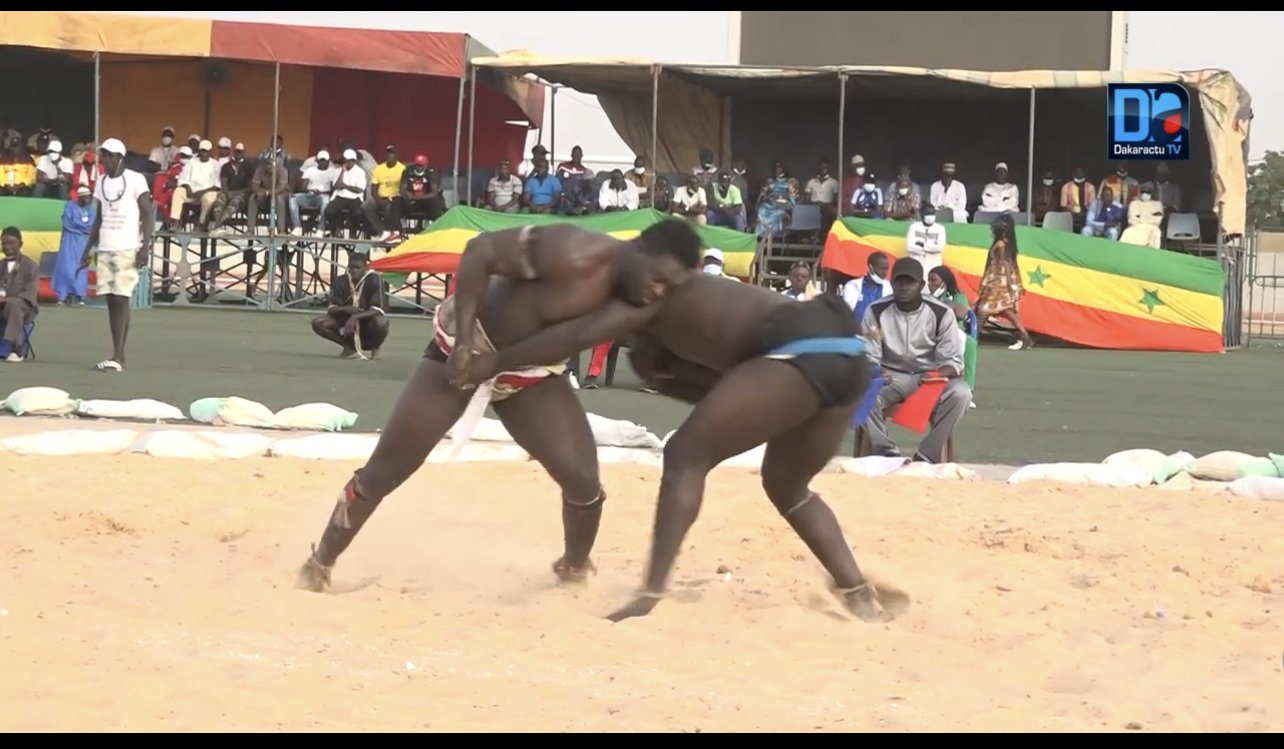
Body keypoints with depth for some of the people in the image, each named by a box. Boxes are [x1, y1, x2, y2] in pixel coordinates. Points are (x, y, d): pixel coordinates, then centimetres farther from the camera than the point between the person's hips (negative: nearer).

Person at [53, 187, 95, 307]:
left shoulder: (92, 209, 9)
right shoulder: (70, 206, 0)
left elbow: (92, 225, -2)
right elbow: (67, 223, -9)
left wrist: (76, 223, -10)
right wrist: (83, 226, -7)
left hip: (83, 242, 3)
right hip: (70, 241, -3)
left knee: (81, 268, -2)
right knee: (67, 267, -7)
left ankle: (79, 297, -4)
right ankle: (63, 296, -8)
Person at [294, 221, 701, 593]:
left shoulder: (639, 304, -15)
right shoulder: (573, 254, -34)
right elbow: (479, 250, -29)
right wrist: (464, 338, -31)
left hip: (532, 375, 5)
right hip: (465, 350, -5)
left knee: (583, 479, -9)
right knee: (385, 471, 0)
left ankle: (575, 568, 19)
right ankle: (319, 563, 19)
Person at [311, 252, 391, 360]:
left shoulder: (374, 280, -17)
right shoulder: (341, 281, -6)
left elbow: (378, 310, -24)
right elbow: (332, 309, -10)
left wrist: (355, 317, -38)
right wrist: (345, 309, -33)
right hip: (348, 324, 3)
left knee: (380, 322, -39)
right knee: (318, 323, -20)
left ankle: (375, 348, -5)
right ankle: (350, 347, -2)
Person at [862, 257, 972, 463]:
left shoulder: (941, 313, -8)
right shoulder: (876, 312, -5)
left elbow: (954, 361, -8)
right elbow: (868, 357, -5)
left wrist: (936, 375, -32)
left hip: (931, 378, 0)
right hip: (890, 377, 0)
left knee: (960, 393, -33)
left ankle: (927, 457, -25)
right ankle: (887, 453, -23)